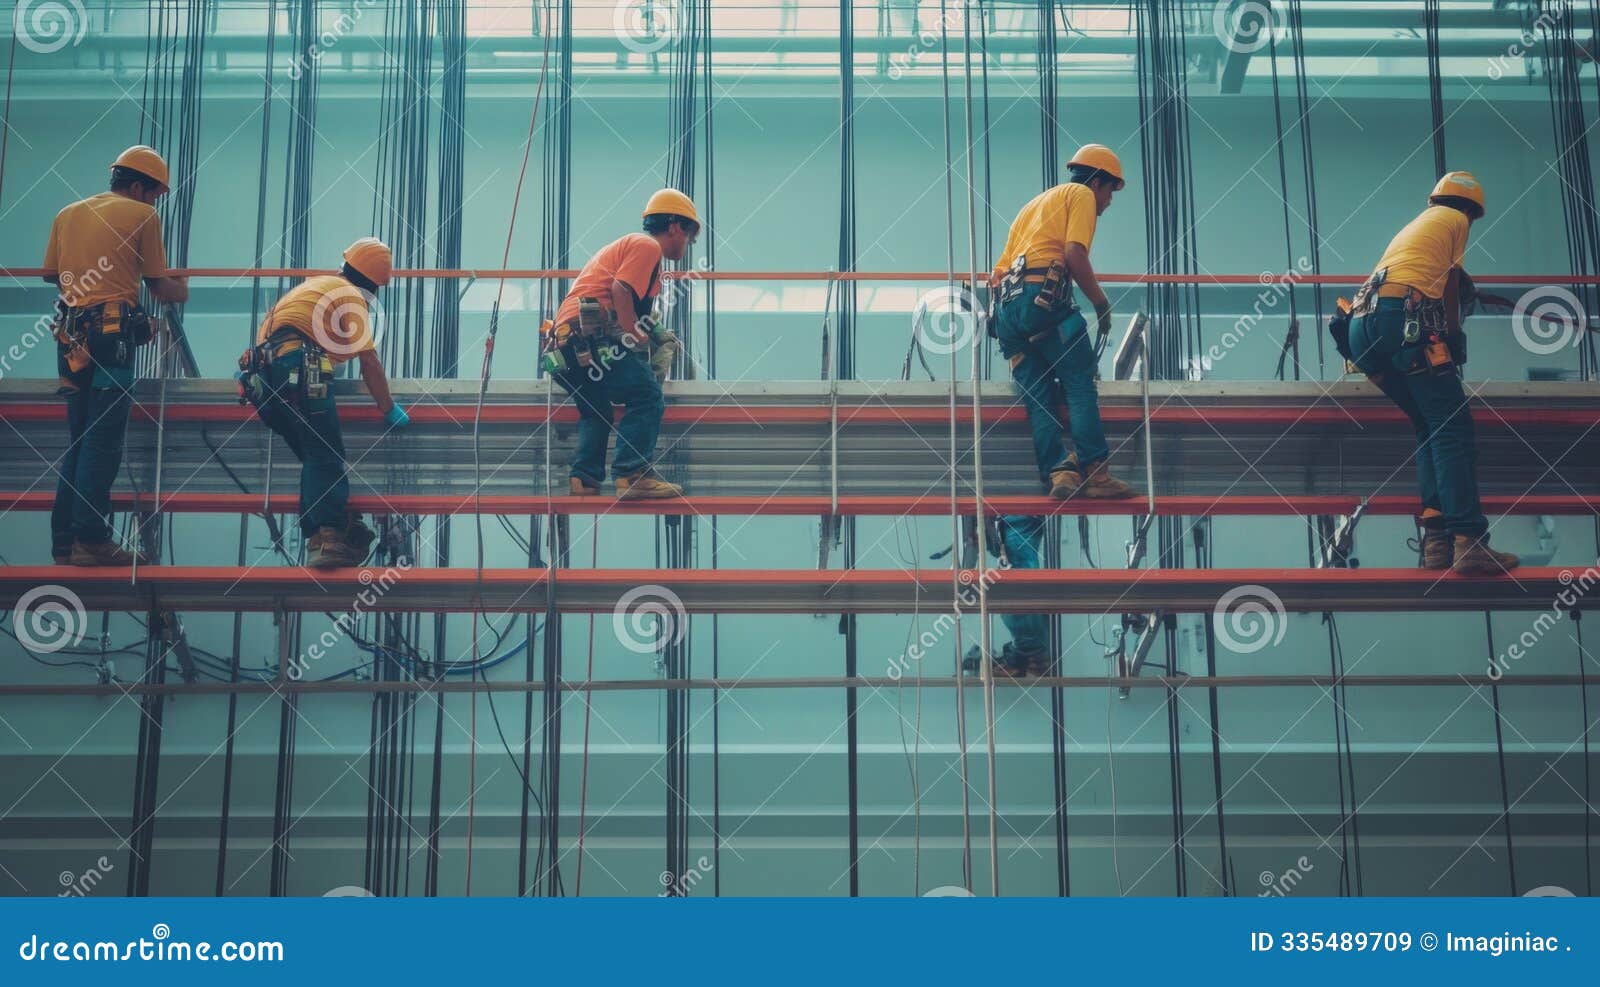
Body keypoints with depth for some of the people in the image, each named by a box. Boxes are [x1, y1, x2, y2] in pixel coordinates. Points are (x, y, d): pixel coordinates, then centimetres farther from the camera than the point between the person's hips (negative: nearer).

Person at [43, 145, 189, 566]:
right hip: (112, 336, -6)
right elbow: (158, 285, 1)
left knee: (78, 438, 13)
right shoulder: (142, 216, 0)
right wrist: (181, 290, 21)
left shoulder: (68, 214, 16)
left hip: (71, 336, 6)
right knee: (104, 440, -4)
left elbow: (50, 273, 20)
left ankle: (65, 540, 14)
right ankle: (91, 540, -6)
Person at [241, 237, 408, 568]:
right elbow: (369, 362, 0)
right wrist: (390, 410, 8)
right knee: (327, 457, -13)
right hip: (299, 370, -8)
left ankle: (317, 540, 3)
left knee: (314, 459, 11)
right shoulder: (350, 296, 5)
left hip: (263, 374, 8)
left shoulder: (318, 283, 30)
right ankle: (331, 537, -27)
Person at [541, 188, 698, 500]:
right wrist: (638, 338, -12)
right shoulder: (648, 246, 1)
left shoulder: (625, 245, 31)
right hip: (588, 337, -10)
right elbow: (620, 290, -16)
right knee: (647, 396, -9)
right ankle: (633, 475, -17)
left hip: (562, 344, 10)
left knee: (596, 411, 23)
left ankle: (584, 477, 13)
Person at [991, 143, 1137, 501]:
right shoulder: (1081, 194, 10)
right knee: (1081, 387, -6)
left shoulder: (1035, 203, 34)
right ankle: (1095, 473, -12)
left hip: (1005, 305, 8)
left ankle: (1057, 473, -6)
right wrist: (1101, 303, -1)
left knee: (1038, 398, 4)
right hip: (1042, 296, -8)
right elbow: (1074, 254, -8)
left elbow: (998, 273, 28)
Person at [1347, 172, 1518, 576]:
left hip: (1362, 325, 8)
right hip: (1405, 319, -8)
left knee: (1430, 428, 13)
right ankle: (1469, 541, -26)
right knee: (1453, 430, -12)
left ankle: (1436, 539, -2)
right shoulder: (1456, 220, 18)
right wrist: (1453, 336, 12)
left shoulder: (1413, 226, 37)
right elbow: (1451, 287, 10)